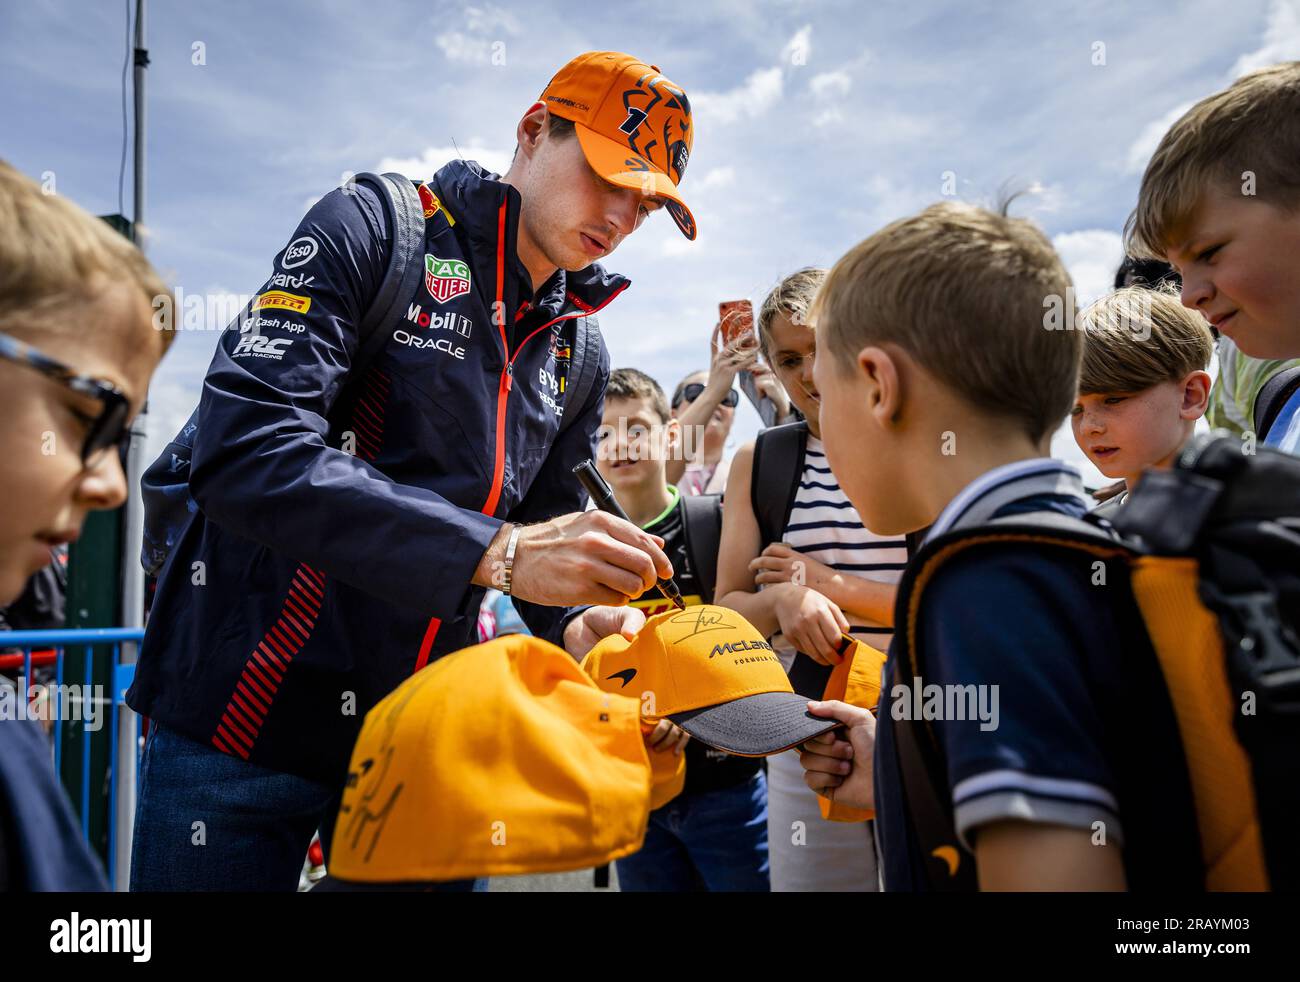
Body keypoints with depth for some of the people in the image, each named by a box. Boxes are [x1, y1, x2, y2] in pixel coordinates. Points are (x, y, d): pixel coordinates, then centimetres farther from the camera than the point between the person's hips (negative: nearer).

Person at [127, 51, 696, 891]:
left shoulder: (579, 357, 8)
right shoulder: (374, 226, -11)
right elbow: (247, 451, -24)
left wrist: (580, 620, -12)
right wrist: (496, 552, -32)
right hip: (249, 718, -5)